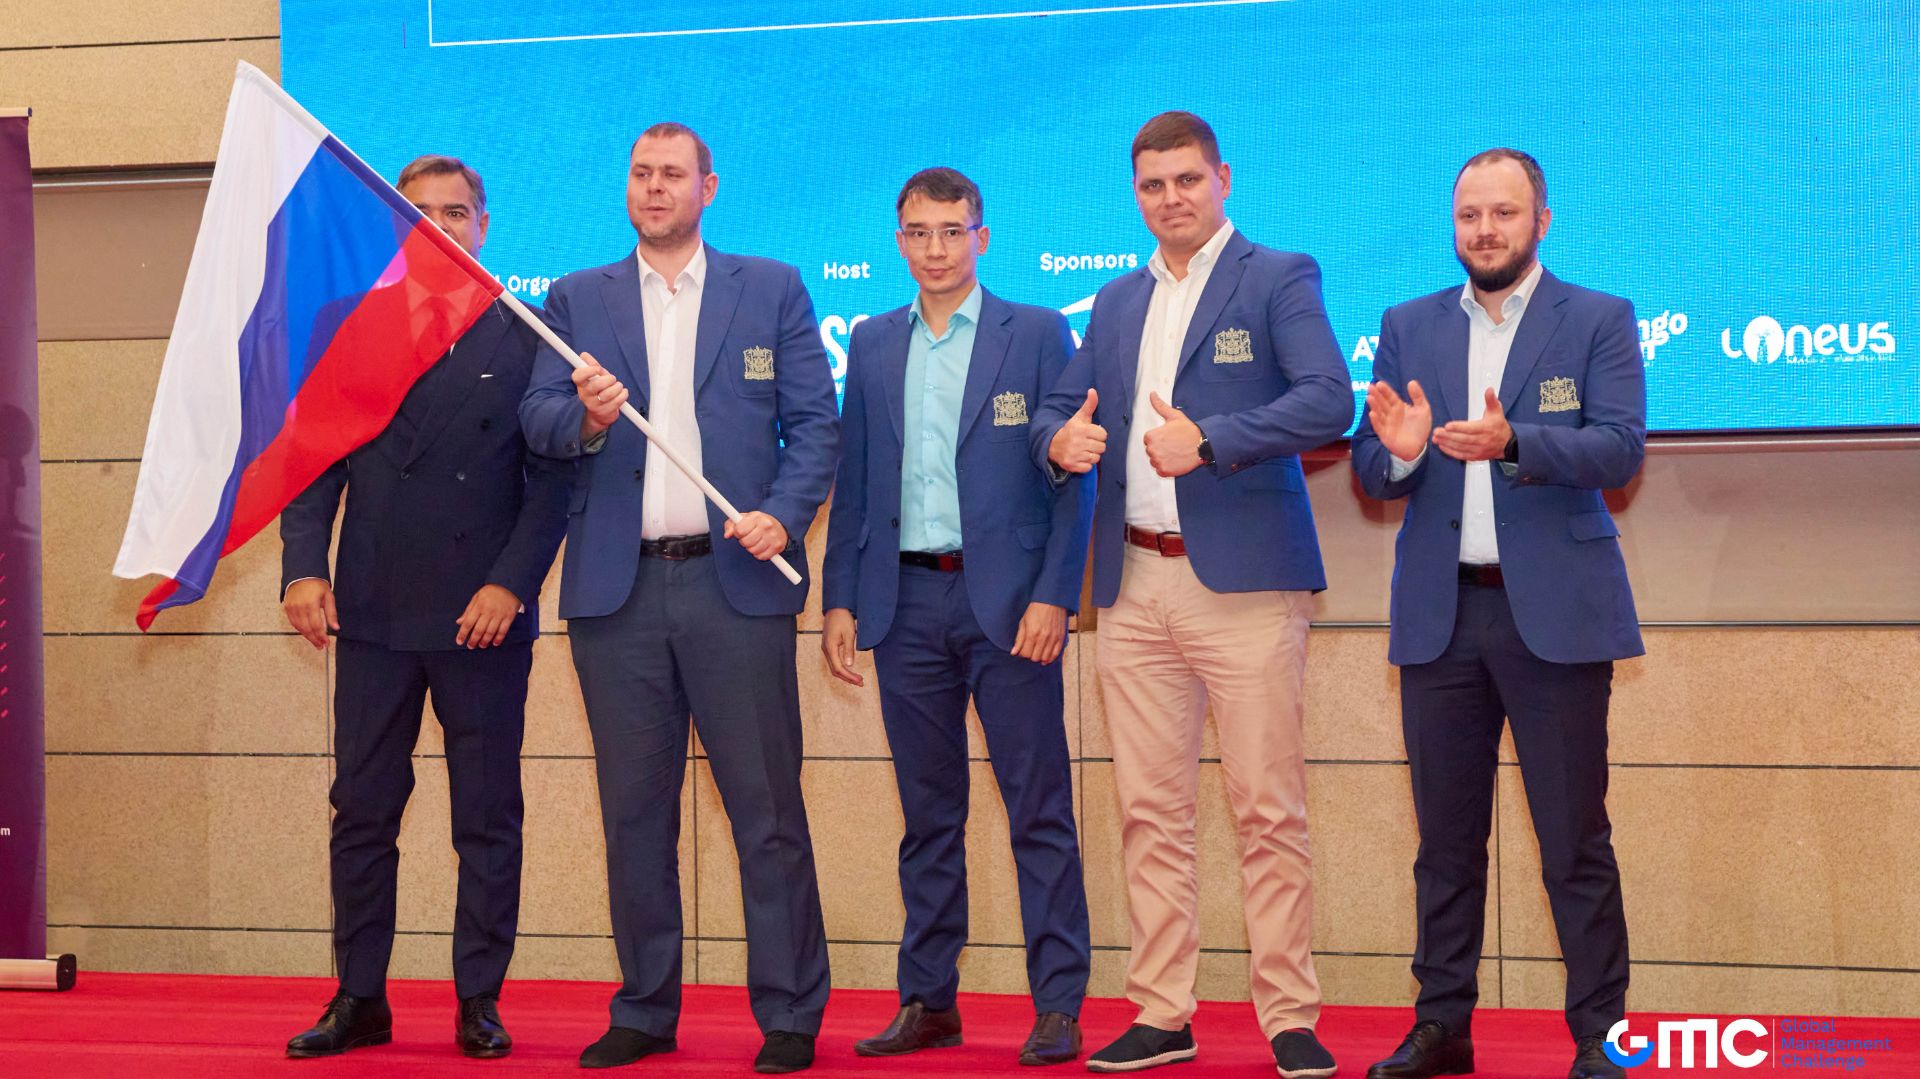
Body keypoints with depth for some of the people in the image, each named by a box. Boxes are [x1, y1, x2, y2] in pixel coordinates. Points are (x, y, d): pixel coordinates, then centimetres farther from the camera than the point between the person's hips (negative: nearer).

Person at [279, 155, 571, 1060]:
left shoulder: (525, 337, 4)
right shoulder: (349, 329, 11)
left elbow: (551, 475, 0)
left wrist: (512, 583, -11)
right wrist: (303, 567, -6)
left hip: (485, 613, -2)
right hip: (374, 611, 2)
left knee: (488, 815, 4)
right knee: (362, 809, 5)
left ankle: (479, 1001, 12)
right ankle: (359, 1000, 14)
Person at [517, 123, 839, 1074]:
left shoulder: (772, 290, 9)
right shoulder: (576, 300, 13)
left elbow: (815, 423, 4)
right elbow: (538, 421, 4)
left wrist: (784, 513, -12)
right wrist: (585, 417, -18)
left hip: (735, 580, -2)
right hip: (617, 588, 2)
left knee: (766, 808, -2)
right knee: (634, 812, 8)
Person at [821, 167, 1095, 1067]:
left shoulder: (1037, 334, 2)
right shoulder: (872, 344, 13)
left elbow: (1074, 477, -2)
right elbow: (853, 481, 13)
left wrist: (1054, 595, -11)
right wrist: (838, 599, 5)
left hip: (1006, 600, -3)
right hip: (907, 602, 4)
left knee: (1039, 812, -2)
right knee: (927, 815, 9)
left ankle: (1058, 1006, 3)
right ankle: (928, 1002, 17)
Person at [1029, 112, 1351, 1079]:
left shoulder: (1278, 280, 1)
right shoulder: (1116, 302, 19)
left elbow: (1328, 401, -13)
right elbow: (1057, 408, 18)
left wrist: (1209, 441, -23)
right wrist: (1061, 439, -6)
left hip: (1244, 581, -5)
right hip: (1135, 585, 6)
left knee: (1269, 810, -4)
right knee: (1149, 812, 7)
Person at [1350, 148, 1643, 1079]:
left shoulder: (1598, 321, 2)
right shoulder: (1409, 327, 11)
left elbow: (1621, 448, -11)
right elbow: (1370, 472, 7)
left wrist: (1511, 441, -26)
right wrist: (1399, 450, -16)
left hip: (1554, 612, -3)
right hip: (1440, 615, 3)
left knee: (1575, 841, 1)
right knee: (1446, 837, 9)